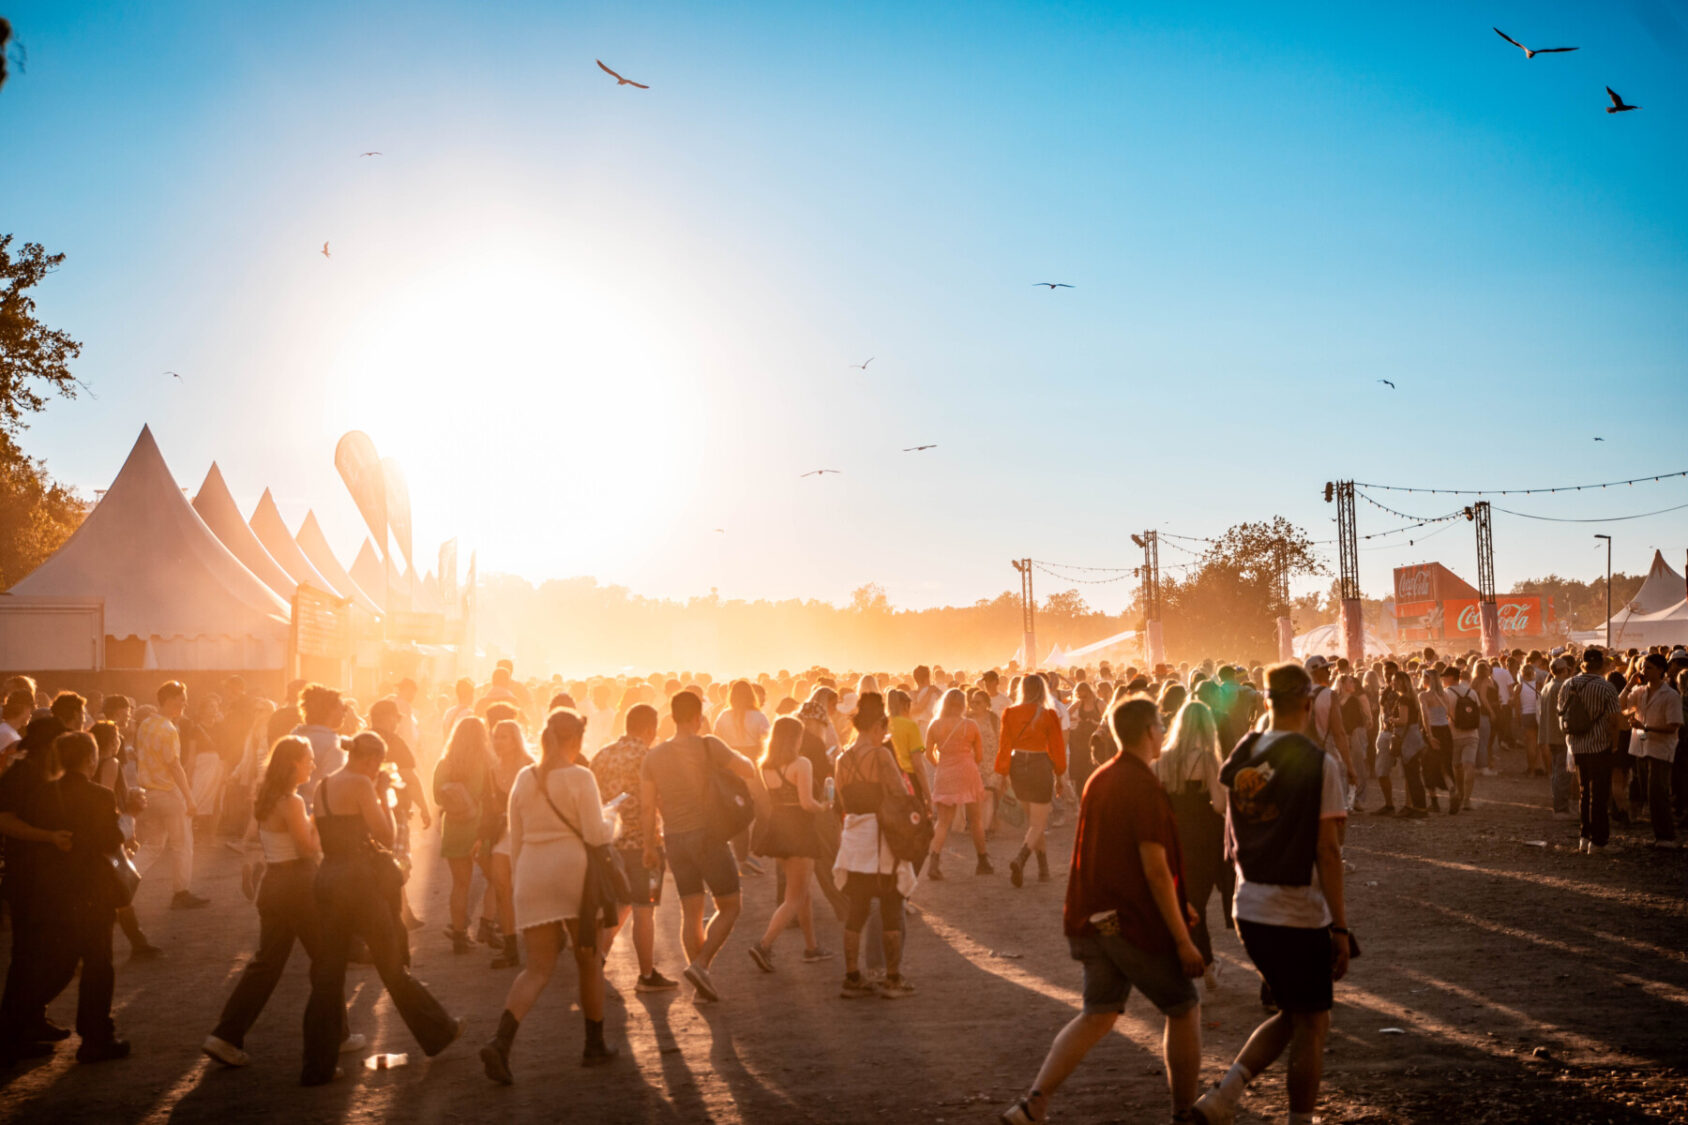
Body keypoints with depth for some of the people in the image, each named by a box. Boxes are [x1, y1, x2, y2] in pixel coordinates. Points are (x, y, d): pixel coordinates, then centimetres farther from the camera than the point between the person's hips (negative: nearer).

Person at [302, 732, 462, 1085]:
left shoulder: (322, 786, 13)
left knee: (327, 974, 9)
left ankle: (318, 1066, 11)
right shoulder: (360, 784, -12)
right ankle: (438, 1032, 23)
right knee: (394, 966, 7)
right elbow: (387, 835, -10)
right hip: (359, 880, -7)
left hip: (327, 878, 7)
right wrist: (383, 795, 0)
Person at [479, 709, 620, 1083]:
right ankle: (595, 1045, 23)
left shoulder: (524, 779, 7)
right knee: (589, 958, 14)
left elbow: (515, 840, 11)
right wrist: (612, 819, 7)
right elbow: (595, 834, -14)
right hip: (573, 873, -4)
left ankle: (500, 1042, -17)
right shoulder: (580, 777, -8)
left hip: (533, 876, 4)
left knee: (538, 967, 5)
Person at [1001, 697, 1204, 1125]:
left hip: (1094, 918, 8)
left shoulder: (1099, 779, 11)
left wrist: (1175, 902, 27)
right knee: (1184, 1010, 11)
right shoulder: (1144, 788, -17)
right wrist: (1182, 940, -16)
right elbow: (1156, 869, -20)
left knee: (1099, 1014, 13)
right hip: (1135, 922, -8)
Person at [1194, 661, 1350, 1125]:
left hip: (1249, 908, 6)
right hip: (1300, 913, -6)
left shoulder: (1239, 757, 4)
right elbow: (1327, 851, -16)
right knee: (1311, 1024, 10)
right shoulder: (1319, 764, -14)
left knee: (1291, 1015, 21)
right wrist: (1340, 926, -10)